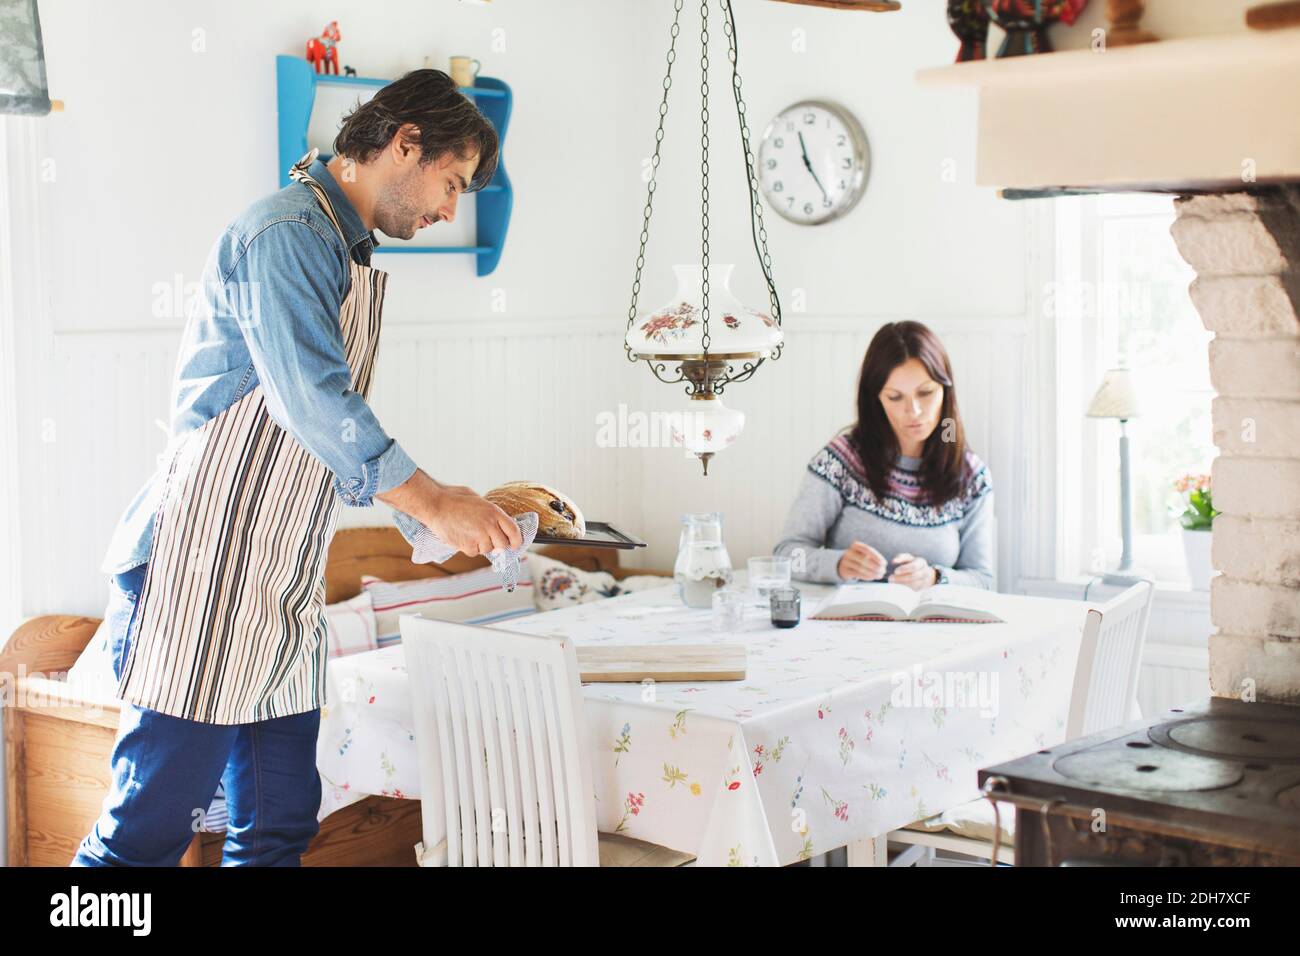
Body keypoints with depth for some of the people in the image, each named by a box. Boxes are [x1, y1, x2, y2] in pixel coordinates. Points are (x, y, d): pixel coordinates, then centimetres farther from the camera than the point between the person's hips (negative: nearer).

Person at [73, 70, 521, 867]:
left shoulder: (350, 257, 18)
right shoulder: (285, 234, -13)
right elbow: (314, 405, -21)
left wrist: (434, 505, 16)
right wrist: (431, 505, -16)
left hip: (283, 592, 10)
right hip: (205, 572, -10)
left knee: (282, 821, 11)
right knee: (153, 826, -6)